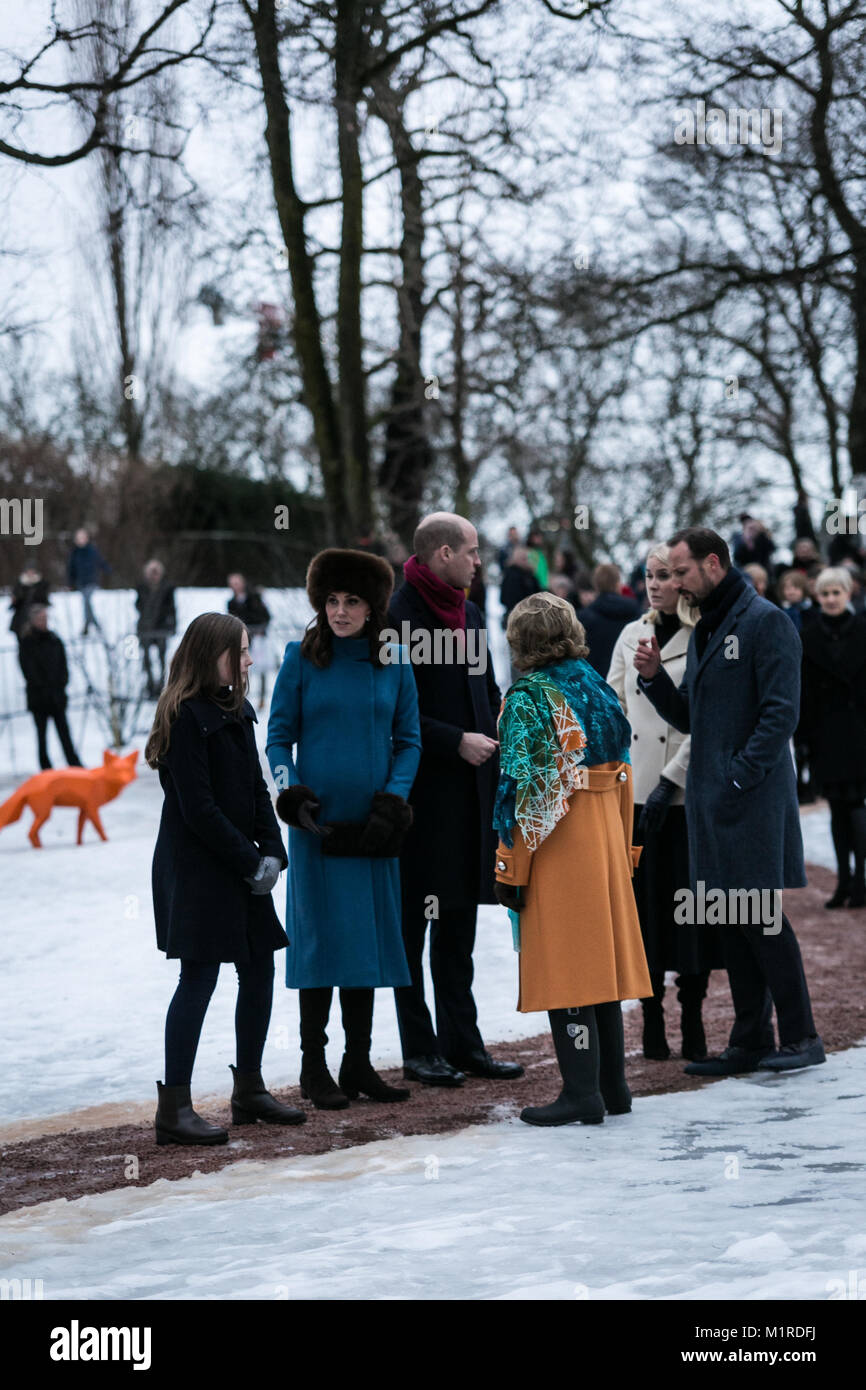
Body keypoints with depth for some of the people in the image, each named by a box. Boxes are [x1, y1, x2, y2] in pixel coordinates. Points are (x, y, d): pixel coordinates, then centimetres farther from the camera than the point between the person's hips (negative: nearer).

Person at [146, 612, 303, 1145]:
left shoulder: (237, 710, 11)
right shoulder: (186, 717, -15)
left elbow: (257, 789, 12)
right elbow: (197, 807, -18)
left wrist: (272, 851, -1)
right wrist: (250, 860, -15)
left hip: (241, 867, 9)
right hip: (196, 869, -9)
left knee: (259, 969, 11)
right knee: (200, 977, -8)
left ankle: (250, 1090, 23)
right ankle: (174, 1109, -3)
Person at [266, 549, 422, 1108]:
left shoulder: (393, 662, 5)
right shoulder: (302, 659, -1)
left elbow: (409, 741, 8)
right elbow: (278, 738, 2)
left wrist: (391, 803, -4)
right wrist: (293, 796, -12)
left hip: (373, 825, 3)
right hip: (318, 821, -3)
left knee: (368, 939, 7)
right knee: (321, 937, -3)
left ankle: (359, 1064, 16)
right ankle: (314, 1067, 6)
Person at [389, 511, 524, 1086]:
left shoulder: (470, 615, 14)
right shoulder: (397, 616, -12)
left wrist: (497, 731, 4)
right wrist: (457, 742, -17)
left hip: (470, 791, 8)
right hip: (421, 794, -8)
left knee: (460, 921, 14)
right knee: (413, 924, 1)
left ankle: (462, 1040, 21)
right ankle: (420, 1049, 7)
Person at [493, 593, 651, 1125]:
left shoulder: (527, 699, -10)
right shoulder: (600, 690, 9)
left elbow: (523, 788, -14)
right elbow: (622, 776, 11)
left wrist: (511, 869, -10)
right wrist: (622, 848, 18)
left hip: (555, 844, -7)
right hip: (606, 840, 7)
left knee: (564, 967, -3)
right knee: (599, 958, 13)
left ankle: (582, 1092, -3)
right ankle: (613, 1085, 18)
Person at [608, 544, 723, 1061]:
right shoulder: (633, 635, 11)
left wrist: (669, 780, -15)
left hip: (684, 791, -4)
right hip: (633, 789, 4)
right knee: (643, 899, 4)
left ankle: (692, 1023, 8)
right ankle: (652, 1020, 11)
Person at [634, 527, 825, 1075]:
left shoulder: (765, 622, -8)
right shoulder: (703, 630, 18)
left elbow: (781, 712, -15)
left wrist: (741, 777, -19)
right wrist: (655, 678, 6)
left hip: (752, 798, -8)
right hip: (708, 798, 8)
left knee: (760, 915, -7)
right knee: (733, 918, 9)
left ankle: (801, 1036, 2)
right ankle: (751, 1041, 15)